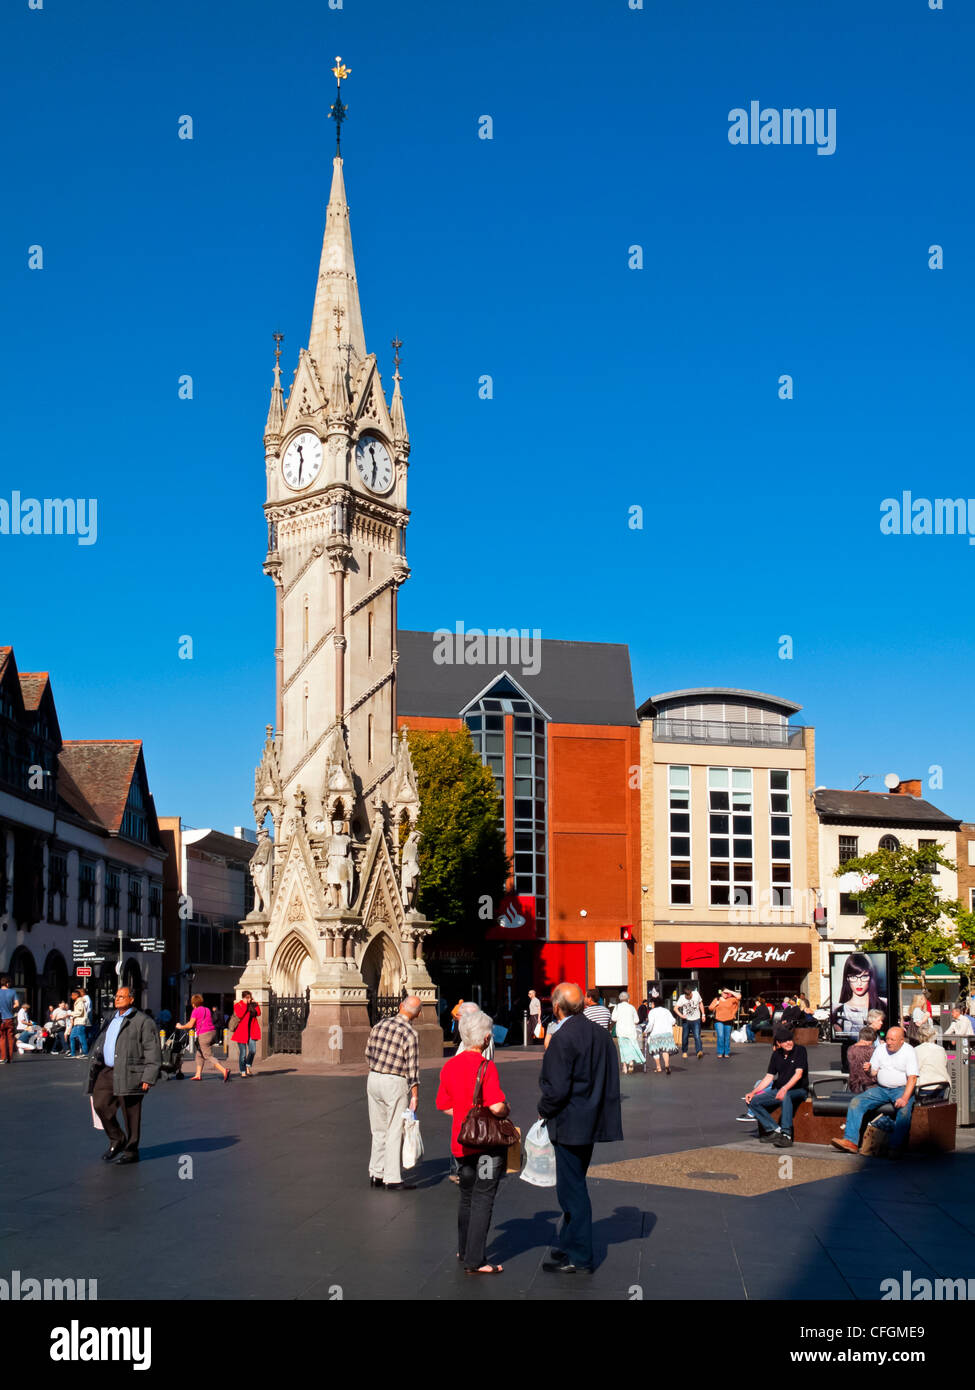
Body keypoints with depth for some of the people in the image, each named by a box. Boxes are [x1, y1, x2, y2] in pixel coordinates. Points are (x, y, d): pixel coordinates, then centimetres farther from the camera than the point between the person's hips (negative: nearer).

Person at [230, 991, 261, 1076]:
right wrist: (245, 1004, -18)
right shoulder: (238, 1005, -3)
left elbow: (258, 1014, -2)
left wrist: (255, 1004, -8)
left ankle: (248, 1066, 16)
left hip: (251, 1031, 4)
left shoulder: (252, 1005, 9)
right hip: (241, 1032, -4)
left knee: (252, 1050, -7)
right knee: (242, 1052, -1)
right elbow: (240, 1015, -20)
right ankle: (243, 1071, 7)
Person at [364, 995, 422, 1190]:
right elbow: (413, 1068, -15)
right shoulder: (410, 1034, -13)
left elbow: (368, 1053, 13)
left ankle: (376, 1174, 20)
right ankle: (392, 1179, 2)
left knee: (379, 1130, 15)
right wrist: (414, 1097, -14)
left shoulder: (380, 1025, 4)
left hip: (373, 1079, 6)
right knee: (395, 1132, 1)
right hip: (395, 1084, -6)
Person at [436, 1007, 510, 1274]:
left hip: (460, 1141, 7)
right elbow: (496, 1107, -23)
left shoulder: (449, 1066, 3)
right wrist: (506, 1110, -2)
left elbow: (444, 1105, 10)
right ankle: (474, 1261, -1)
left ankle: (464, 1250, 34)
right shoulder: (486, 1067, -17)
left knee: (467, 1196, 21)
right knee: (483, 1199, 0)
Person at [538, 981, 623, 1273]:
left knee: (572, 1189, 0)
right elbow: (611, 1080, 10)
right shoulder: (601, 1034, 5)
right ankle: (570, 1245, 31)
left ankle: (579, 1258, 7)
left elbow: (557, 1089, -22)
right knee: (574, 1186, 20)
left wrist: (543, 1111, -4)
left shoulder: (563, 1038, -19)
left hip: (570, 1124, -8)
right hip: (593, 1121, 8)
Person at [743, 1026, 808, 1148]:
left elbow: (798, 1074, -17)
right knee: (752, 1101, -13)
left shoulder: (800, 1051, -6)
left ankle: (786, 1134, -40)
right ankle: (775, 1130, -18)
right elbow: (769, 1077, 12)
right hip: (779, 1090, 6)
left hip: (798, 1090, -6)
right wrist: (753, 1092, 0)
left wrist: (785, 1089, -32)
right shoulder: (776, 1054, 10)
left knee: (786, 1096, -41)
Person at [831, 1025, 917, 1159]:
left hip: (902, 1089, -5)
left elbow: (912, 1078, -14)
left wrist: (904, 1098, -27)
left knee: (904, 1110, -36)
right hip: (881, 1088, 5)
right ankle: (851, 1142, -20)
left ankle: (896, 1148, -39)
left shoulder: (909, 1051, -6)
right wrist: (868, 1070, -15)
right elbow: (873, 1072, 11)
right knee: (856, 1102, -14)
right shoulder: (880, 1049, 8)